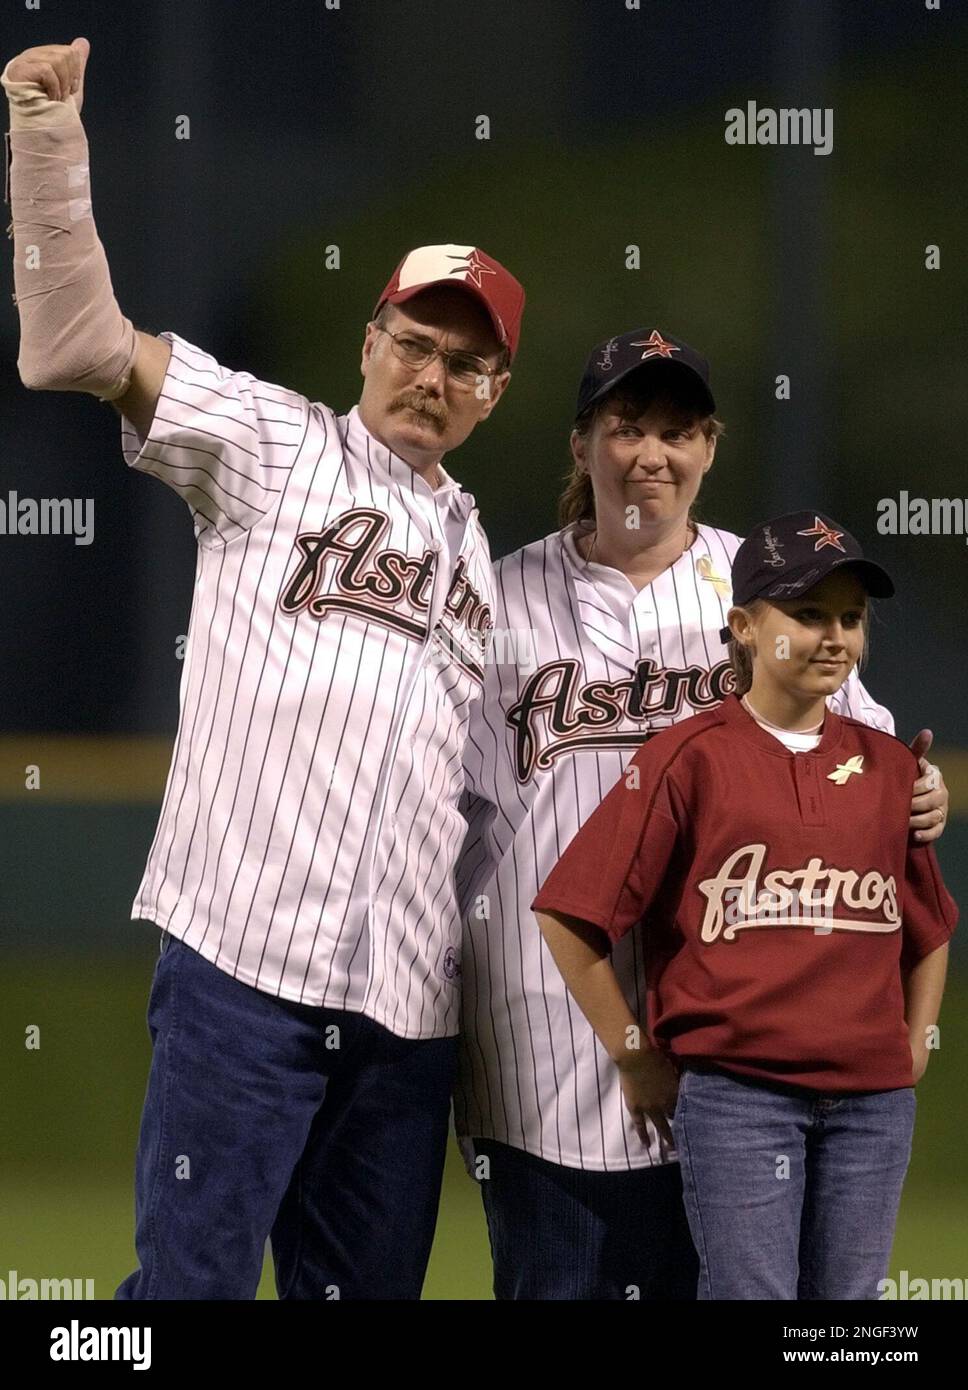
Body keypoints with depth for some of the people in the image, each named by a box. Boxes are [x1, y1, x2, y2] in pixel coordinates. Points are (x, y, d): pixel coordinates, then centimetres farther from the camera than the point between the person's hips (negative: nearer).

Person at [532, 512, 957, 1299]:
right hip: (735, 1092, -4)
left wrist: (914, 1054, 13)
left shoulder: (887, 767, 11)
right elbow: (571, 916, -3)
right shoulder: (690, 758, -2)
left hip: (873, 1099, 4)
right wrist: (636, 1059, -1)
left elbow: (930, 929, 23)